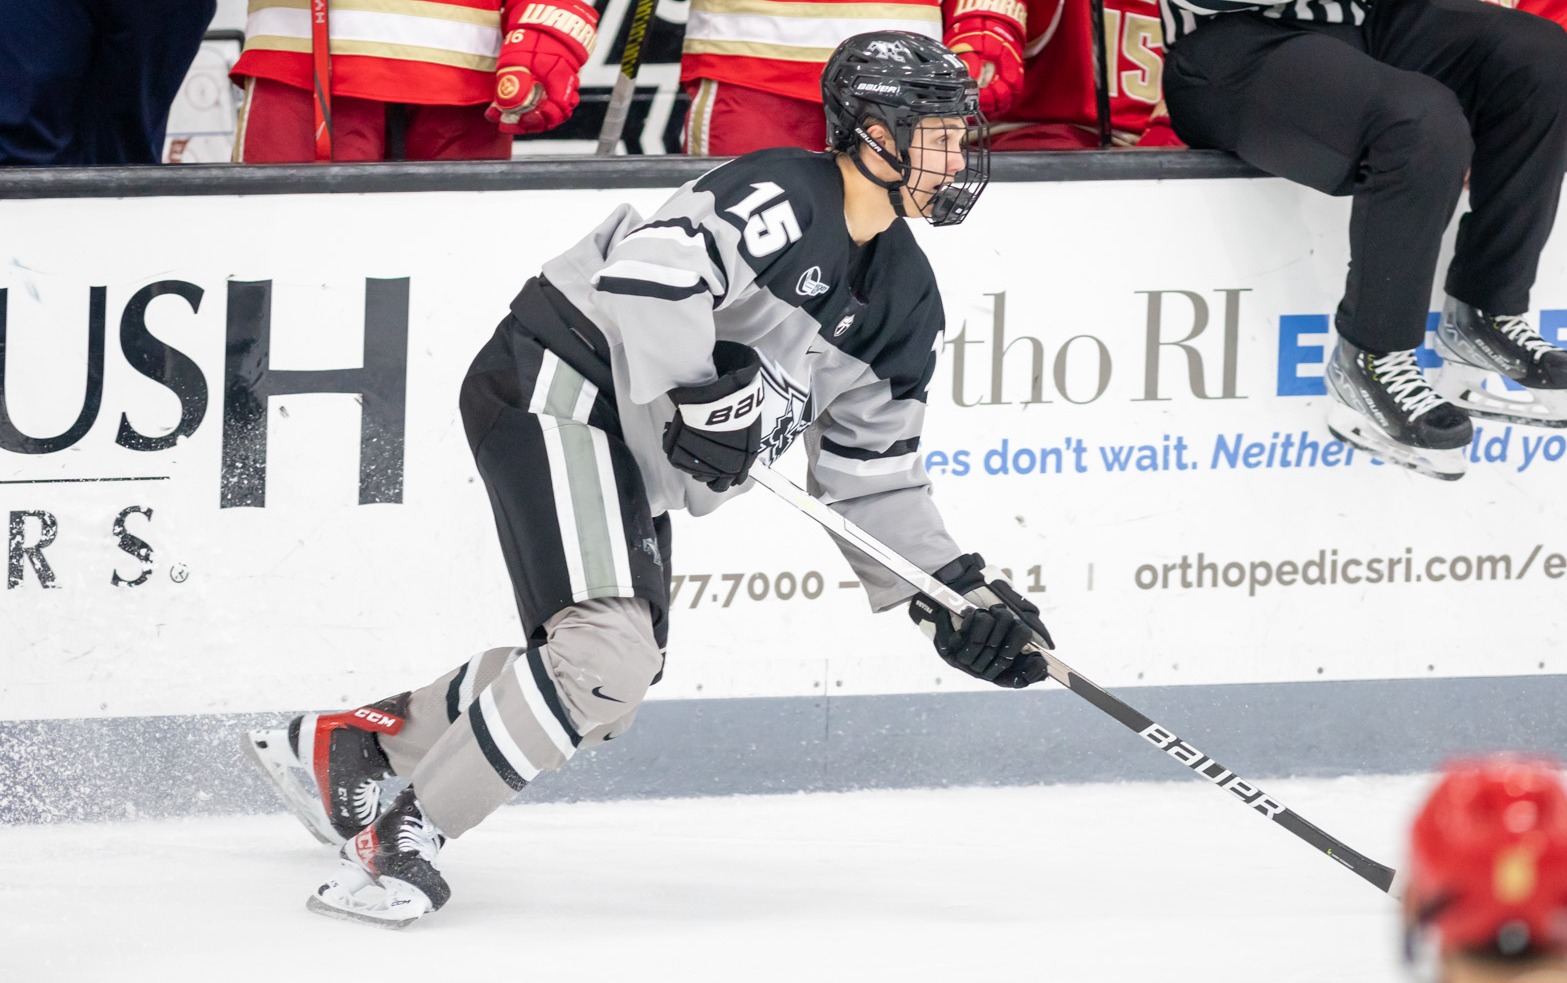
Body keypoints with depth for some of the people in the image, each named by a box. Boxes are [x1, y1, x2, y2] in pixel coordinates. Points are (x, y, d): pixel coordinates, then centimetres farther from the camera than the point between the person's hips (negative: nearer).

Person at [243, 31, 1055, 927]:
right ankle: (403, 837, -18)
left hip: (634, 451, 10)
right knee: (609, 649, -24)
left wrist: (954, 585, 6)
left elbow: (872, 473, 15)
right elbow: (647, 270, -30)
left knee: (605, 688, 14)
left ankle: (345, 745, 25)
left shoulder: (903, 296, 11)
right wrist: (696, 394, -37)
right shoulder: (780, 198, -16)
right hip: (558, 389, -10)